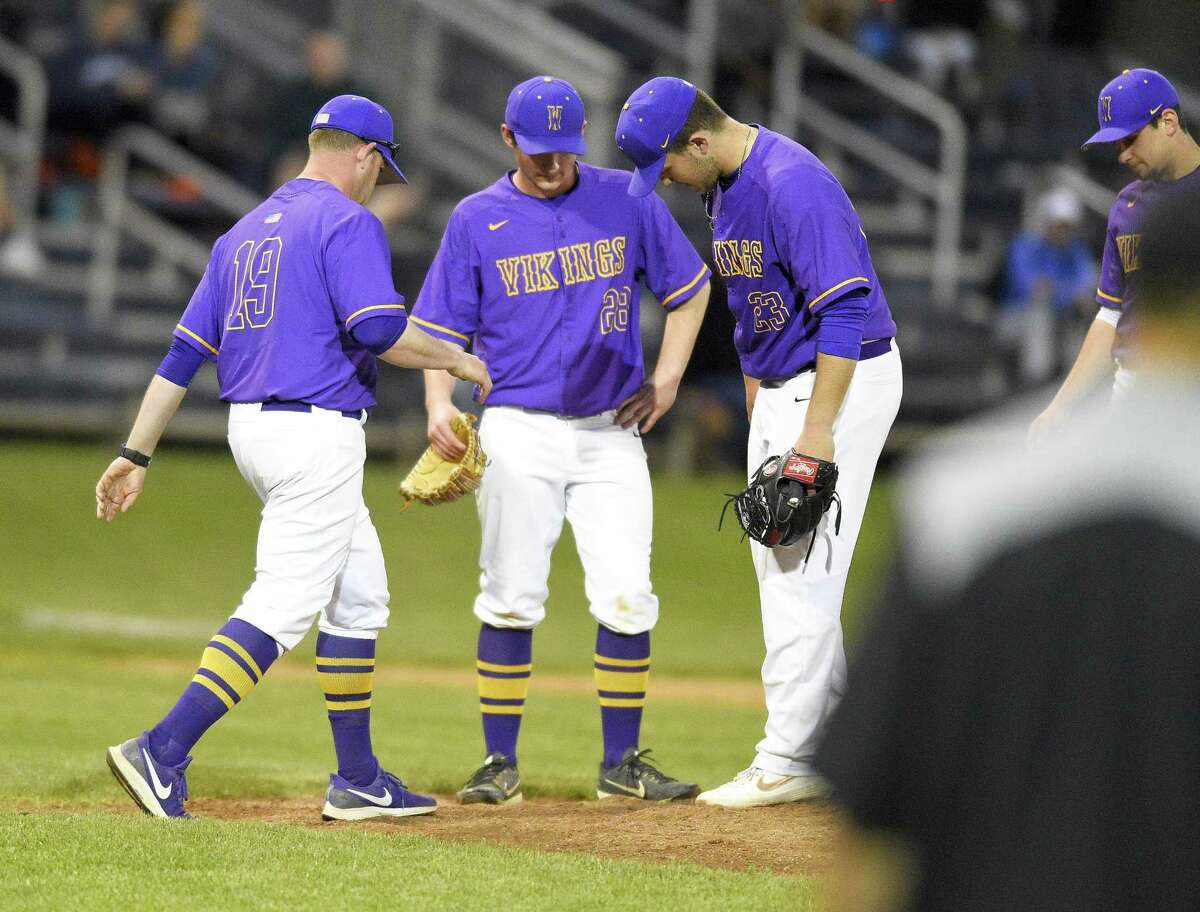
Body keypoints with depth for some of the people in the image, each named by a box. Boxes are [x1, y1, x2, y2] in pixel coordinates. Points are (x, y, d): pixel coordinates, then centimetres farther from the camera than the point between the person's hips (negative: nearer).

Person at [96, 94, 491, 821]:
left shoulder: (247, 232, 17)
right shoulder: (347, 222, -8)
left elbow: (185, 351, 14)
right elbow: (379, 330, -21)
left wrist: (137, 455, 13)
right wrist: (457, 360, -4)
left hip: (251, 431, 9)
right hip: (317, 433, -9)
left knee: (359, 593, 18)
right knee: (282, 607, -12)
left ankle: (358, 780, 19)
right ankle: (162, 753, -23)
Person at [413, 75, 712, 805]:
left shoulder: (627, 201, 2)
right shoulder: (477, 220, 0)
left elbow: (689, 287, 13)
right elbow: (443, 329, 3)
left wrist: (668, 376, 3)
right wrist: (439, 403, -14)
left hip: (612, 430, 1)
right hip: (521, 433, -1)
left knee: (627, 598, -4)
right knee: (512, 601, -2)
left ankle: (622, 763, 6)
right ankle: (500, 765, 6)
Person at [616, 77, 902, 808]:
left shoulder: (791, 185, -23)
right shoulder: (724, 183, 8)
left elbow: (845, 309, -26)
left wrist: (818, 429, -28)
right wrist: (754, 386, 19)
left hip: (844, 382, -10)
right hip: (778, 388, 10)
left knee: (803, 569, -10)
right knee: (779, 564, 12)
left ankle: (789, 761, -7)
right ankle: (835, 741, 18)